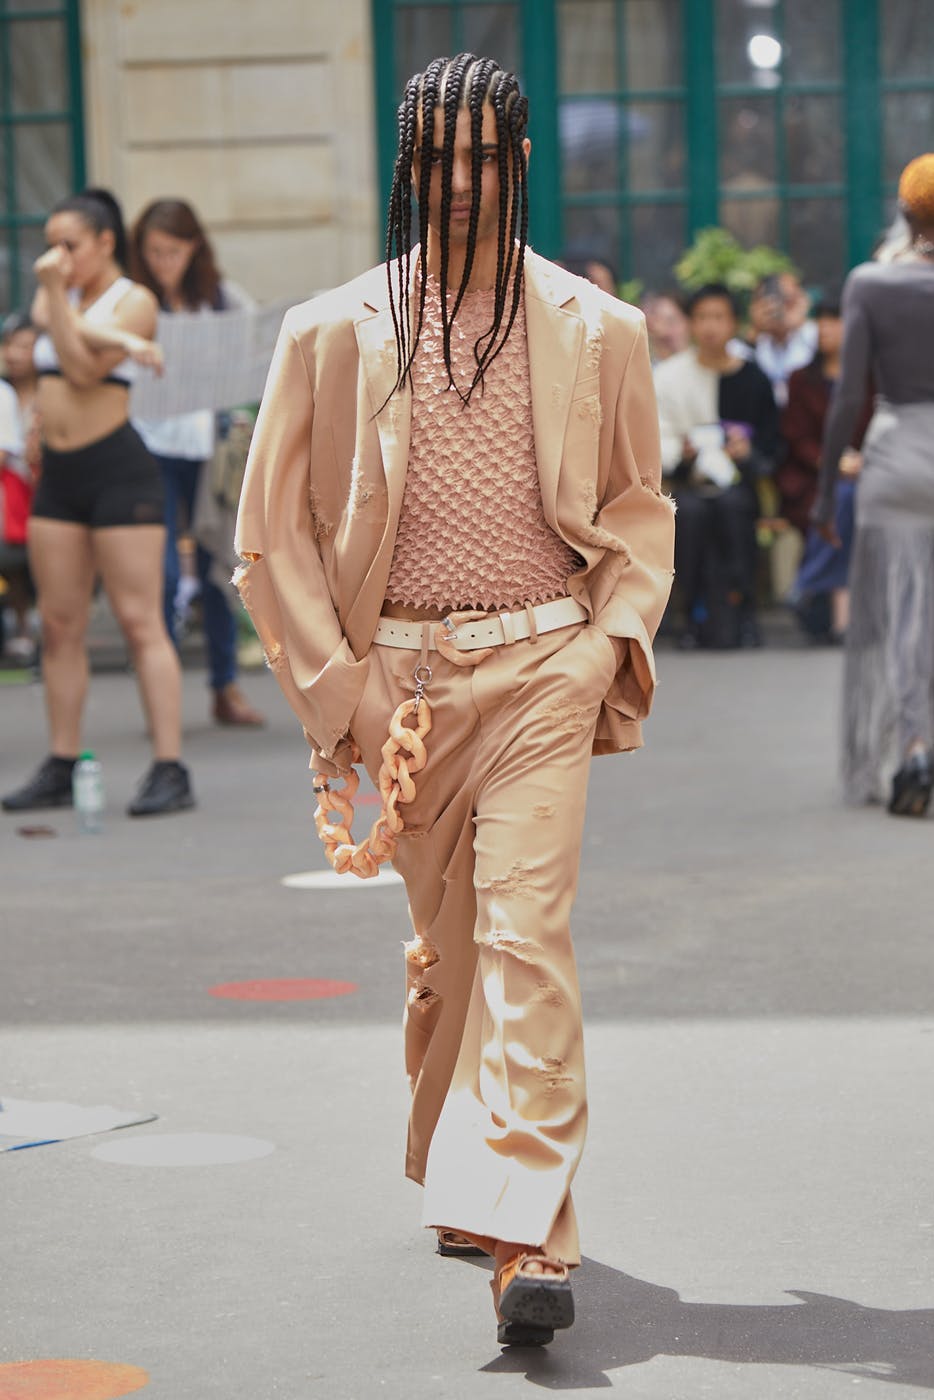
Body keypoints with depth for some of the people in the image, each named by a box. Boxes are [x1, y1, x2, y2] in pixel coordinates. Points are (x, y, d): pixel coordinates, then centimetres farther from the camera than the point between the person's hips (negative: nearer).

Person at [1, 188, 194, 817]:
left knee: (140, 622, -9)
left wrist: (57, 292, -16)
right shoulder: (55, 296, 15)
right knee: (60, 625, 7)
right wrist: (120, 340, -22)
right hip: (59, 474, 7)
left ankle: (171, 770, -10)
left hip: (117, 469, -7)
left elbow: (84, 369, -14)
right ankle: (62, 768, 13)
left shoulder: (134, 301, -3)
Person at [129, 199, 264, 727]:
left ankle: (227, 687, 16)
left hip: (211, 444, 3)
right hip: (151, 448, -3)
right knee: (163, 573, -7)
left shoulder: (222, 298, 8)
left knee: (220, 564, 6)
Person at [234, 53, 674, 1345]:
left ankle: (529, 1234, -17)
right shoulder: (336, 334, 3)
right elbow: (275, 532, 6)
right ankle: (457, 1168, 34)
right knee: (446, 941, 11)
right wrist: (339, 690, 0)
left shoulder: (595, 332, 4)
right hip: (402, 673, 2)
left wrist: (617, 632, 2)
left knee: (527, 933, -14)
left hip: (544, 669, -1)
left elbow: (638, 507, 17)